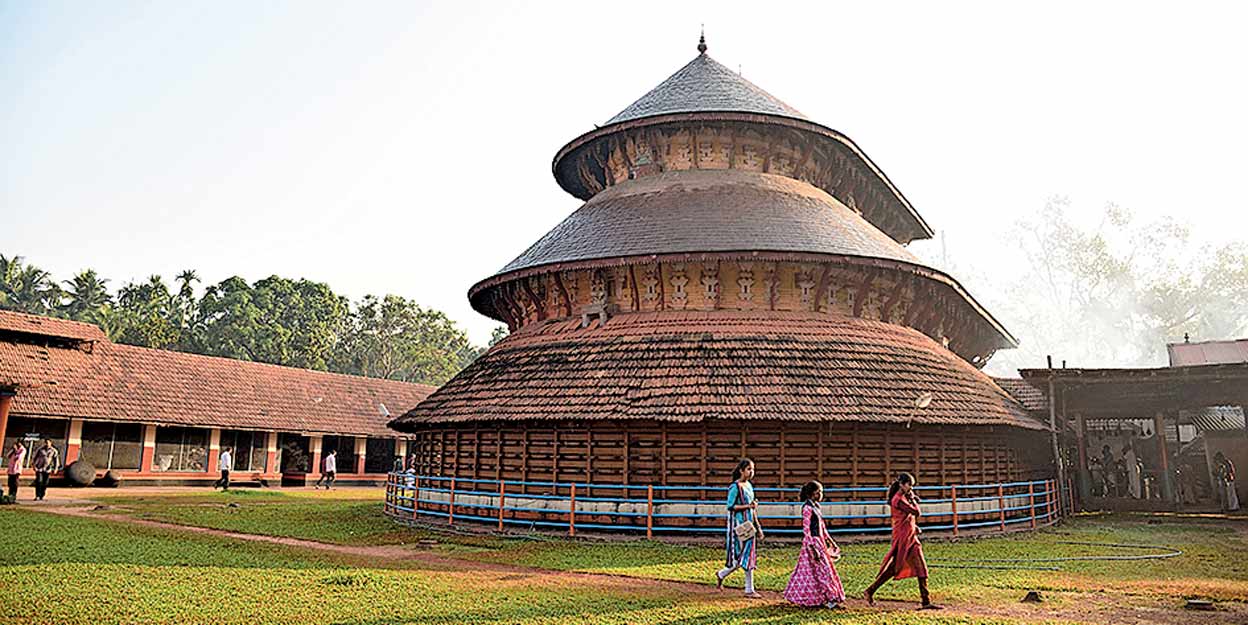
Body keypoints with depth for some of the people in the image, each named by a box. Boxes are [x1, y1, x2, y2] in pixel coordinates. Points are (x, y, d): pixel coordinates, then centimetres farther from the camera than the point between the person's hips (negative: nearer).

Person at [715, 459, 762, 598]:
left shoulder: (749, 486, 13)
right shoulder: (735, 487, -12)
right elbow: (730, 506, -16)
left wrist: (757, 525, 18)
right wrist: (747, 506, -23)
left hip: (749, 524, 8)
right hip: (739, 525, -8)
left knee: (748, 556, 7)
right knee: (744, 556, -6)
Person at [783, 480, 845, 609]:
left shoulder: (816, 506, 12)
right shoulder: (807, 508, -16)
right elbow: (806, 529, -19)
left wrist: (830, 541, 21)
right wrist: (812, 548, -22)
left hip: (820, 541, 10)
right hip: (812, 542, -10)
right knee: (822, 569, -7)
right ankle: (829, 599, -2)